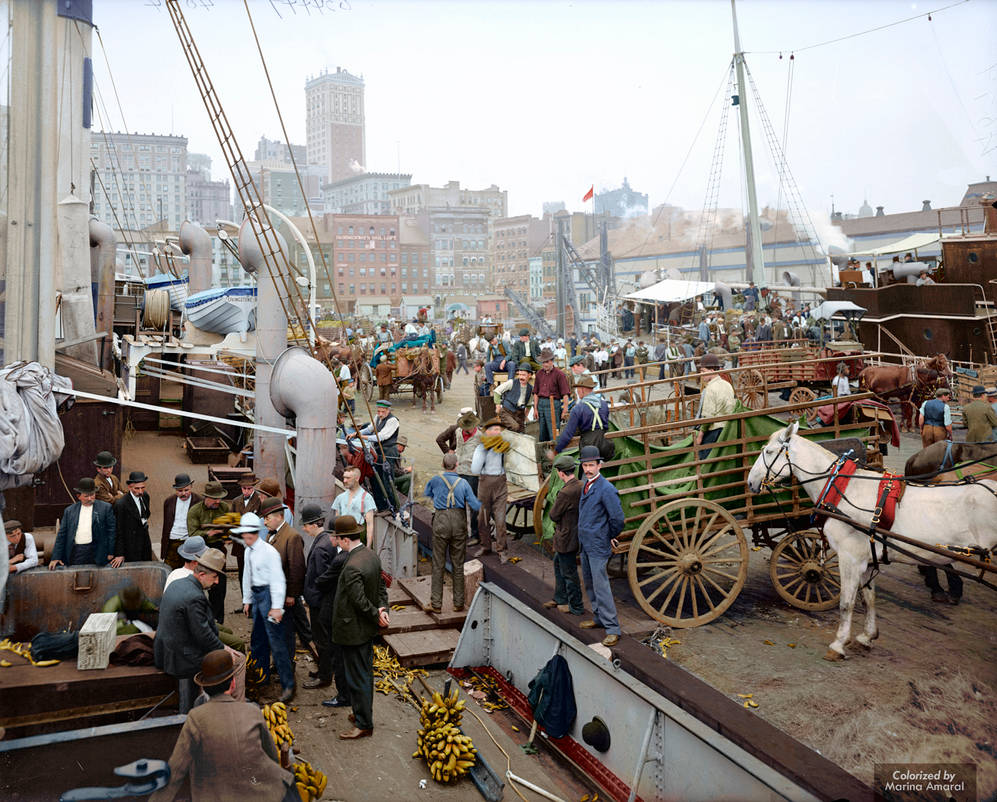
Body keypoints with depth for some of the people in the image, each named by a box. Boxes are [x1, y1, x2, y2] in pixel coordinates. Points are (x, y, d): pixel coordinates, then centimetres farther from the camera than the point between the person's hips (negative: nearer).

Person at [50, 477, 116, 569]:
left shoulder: (105, 508, 5)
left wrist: (111, 553, -3)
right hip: (75, 554, 2)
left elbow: (111, 531, 3)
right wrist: (56, 557, 5)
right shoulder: (69, 510, 13)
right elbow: (62, 535, 12)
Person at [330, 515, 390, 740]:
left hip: (353, 631, -10)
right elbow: (381, 586, 9)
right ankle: (363, 714, 35)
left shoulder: (352, 567, -28)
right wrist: (383, 609, -1)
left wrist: (377, 615, -10)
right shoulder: (371, 555, 2)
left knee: (357, 678, 3)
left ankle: (364, 725, 14)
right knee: (365, 673, 21)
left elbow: (360, 601, -24)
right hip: (367, 630, 10)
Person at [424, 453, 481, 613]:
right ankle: (459, 603, 16)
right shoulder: (463, 483, -1)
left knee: (438, 564, 5)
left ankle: (436, 603, 6)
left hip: (441, 522, -1)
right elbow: (476, 506, -1)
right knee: (458, 564, 10)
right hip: (459, 522, 1)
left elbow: (426, 494, 19)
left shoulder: (436, 480, -1)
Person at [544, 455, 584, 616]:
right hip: (575, 534, 9)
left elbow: (553, 515, -18)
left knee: (568, 572, 6)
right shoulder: (580, 486, 0)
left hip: (566, 538, -9)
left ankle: (576, 607, 19)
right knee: (558, 564, 25)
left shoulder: (565, 493, -29)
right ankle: (560, 598, 38)